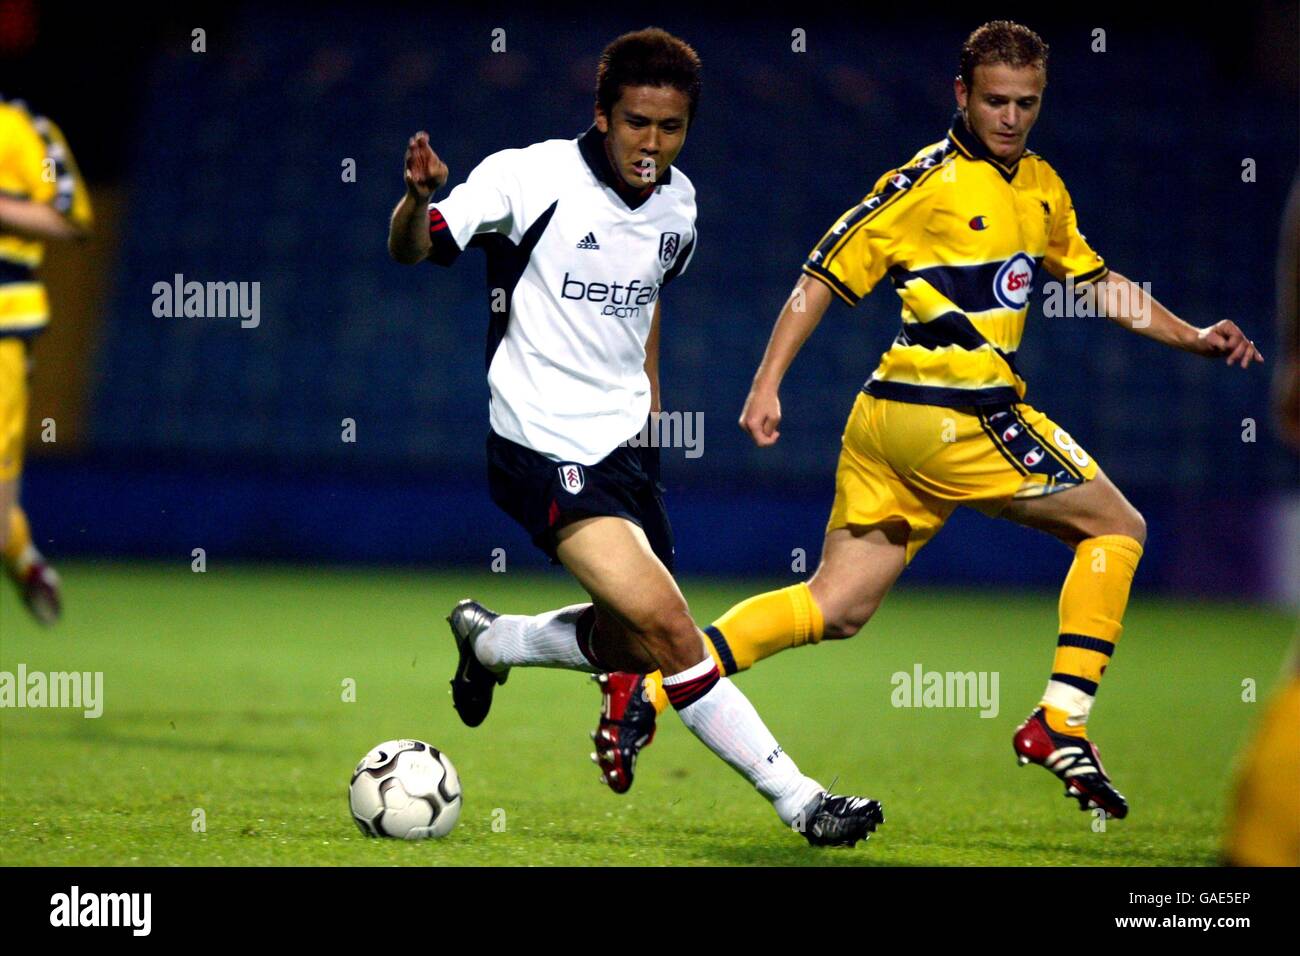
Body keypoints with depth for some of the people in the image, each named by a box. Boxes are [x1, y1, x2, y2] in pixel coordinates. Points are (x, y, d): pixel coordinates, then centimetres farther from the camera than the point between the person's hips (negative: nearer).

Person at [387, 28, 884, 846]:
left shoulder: (678, 204, 6)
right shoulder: (533, 177, -13)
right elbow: (412, 250, -12)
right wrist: (422, 198, -33)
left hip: (622, 441, 7)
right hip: (544, 448, -7)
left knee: (633, 647, 15)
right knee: (665, 622, -20)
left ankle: (489, 640, 42)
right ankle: (797, 799, -14)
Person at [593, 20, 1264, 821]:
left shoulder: (1043, 188, 18)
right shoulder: (928, 181, -7)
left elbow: (1097, 283, 29)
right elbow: (826, 275, -6)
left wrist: (1190, 336, 21)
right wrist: (767, 385, -9)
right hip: (954, 414, -8)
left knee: (836, 609, 7)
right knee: (1116, 527, 1)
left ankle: (653, 685, 1)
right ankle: (1060, 724, -1)